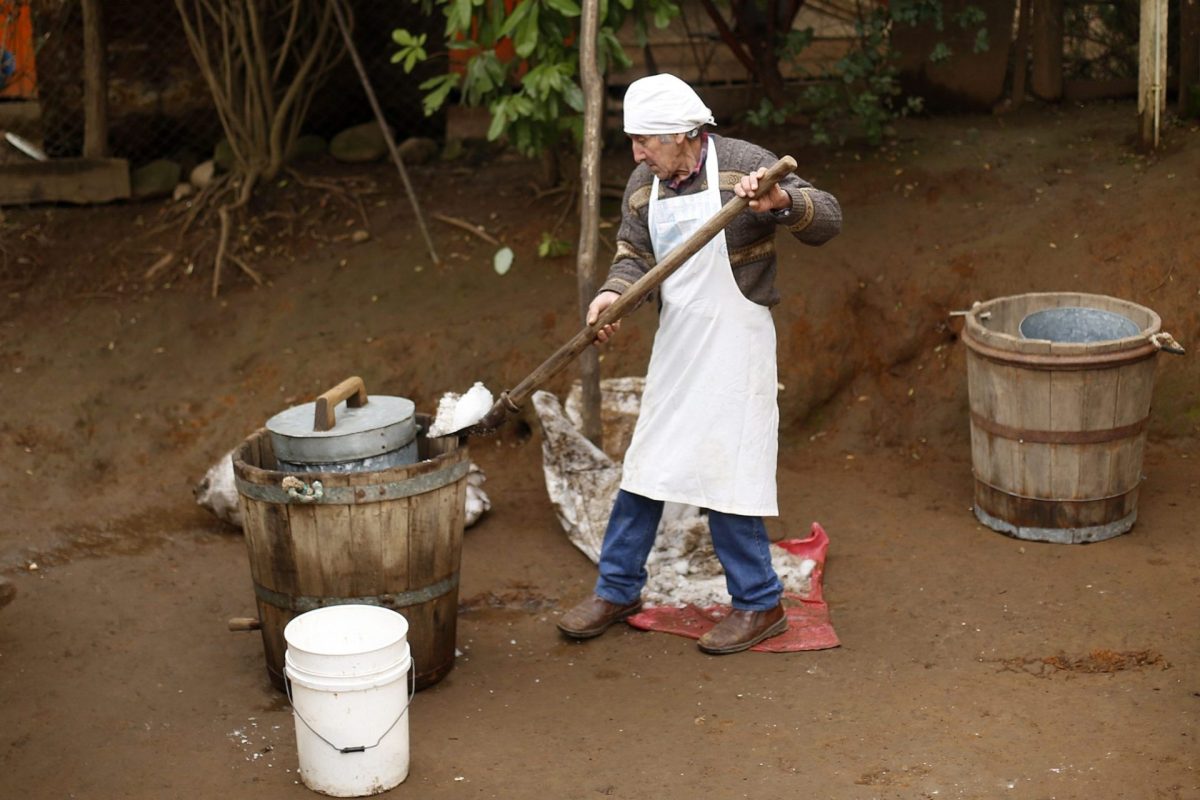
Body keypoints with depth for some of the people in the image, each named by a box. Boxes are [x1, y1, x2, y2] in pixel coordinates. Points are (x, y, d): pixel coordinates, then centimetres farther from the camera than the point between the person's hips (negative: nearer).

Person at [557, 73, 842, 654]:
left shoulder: (744, 166, -14)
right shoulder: (643, 186, 4)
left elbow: (827, 219, -17)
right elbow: (634, 257, 5)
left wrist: (781, 201, -38)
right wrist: (611, 294, -17)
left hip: (733, 346, -6)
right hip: (674, 345, 6)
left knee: (724, 475, -3)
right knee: (644, 468, 13)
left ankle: (759, 604, 12)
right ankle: (617, 590, 26)